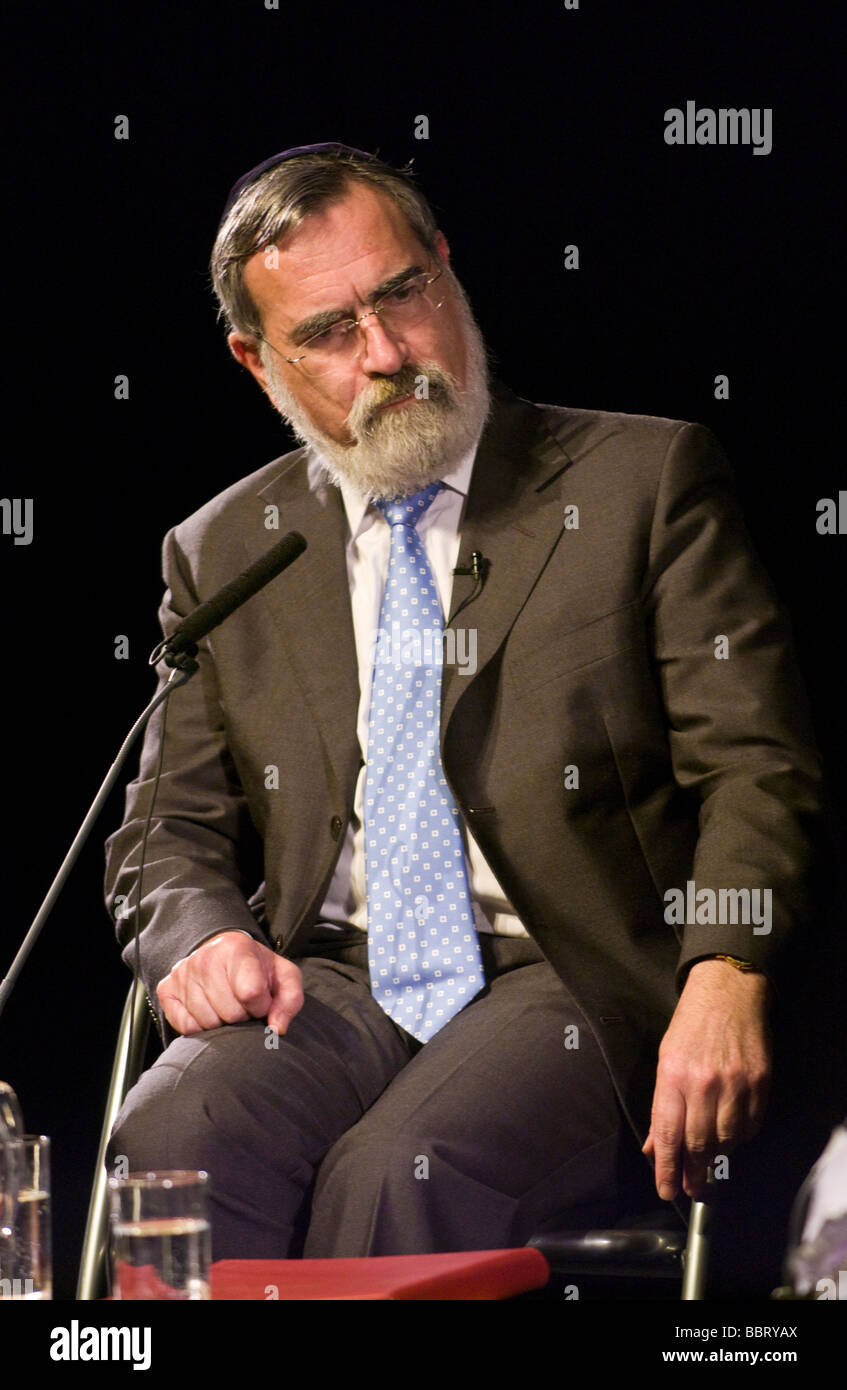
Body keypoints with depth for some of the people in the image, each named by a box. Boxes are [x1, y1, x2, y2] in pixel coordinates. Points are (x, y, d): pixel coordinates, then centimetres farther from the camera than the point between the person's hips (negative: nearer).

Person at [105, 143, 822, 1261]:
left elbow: (759, 770, 0)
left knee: (408, 1173, -33)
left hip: (575, 984, -2)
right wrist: (200, 937, -6)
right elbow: (170, 831, 19)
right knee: (175, 1145, -31)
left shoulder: (645, 479, 7)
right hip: (332, 984, 3)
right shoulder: (220, 552, 17)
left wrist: (728, 977, -20)